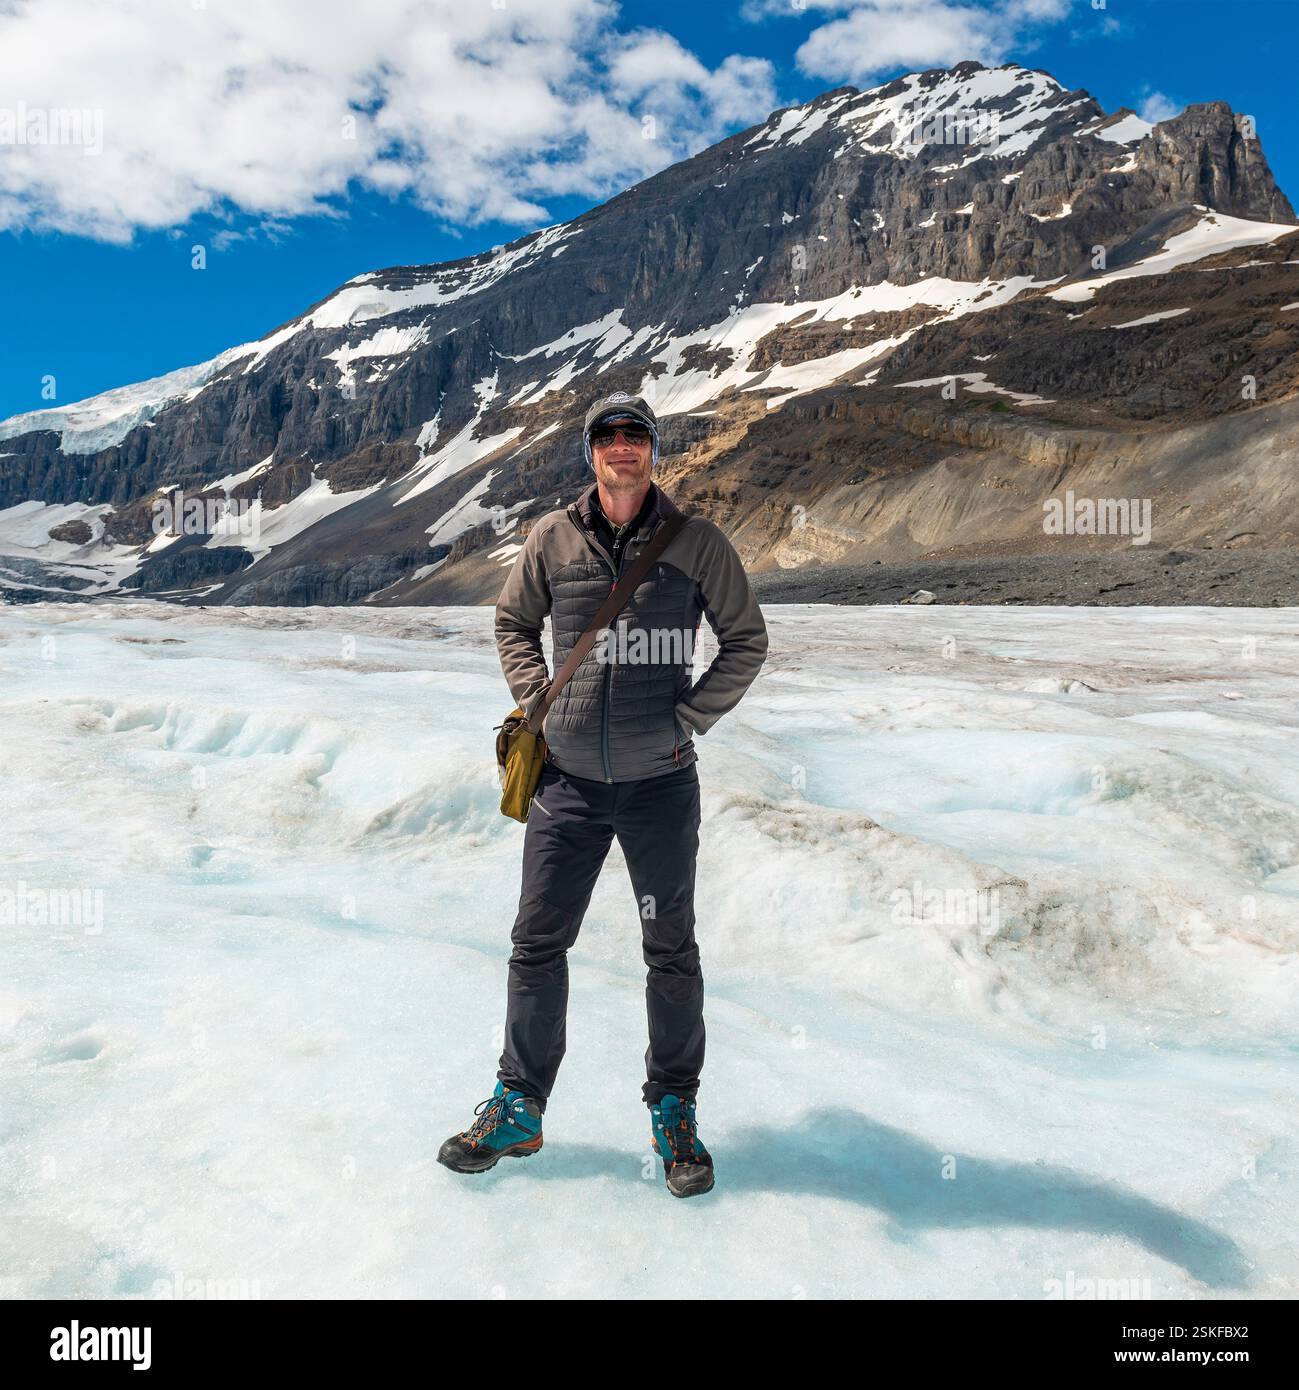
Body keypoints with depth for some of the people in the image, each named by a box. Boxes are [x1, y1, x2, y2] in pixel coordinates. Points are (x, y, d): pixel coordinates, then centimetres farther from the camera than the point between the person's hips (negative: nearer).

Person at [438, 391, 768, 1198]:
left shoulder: (697, 542, -3)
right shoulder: (554, 539, 2)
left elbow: (747, 640, 4)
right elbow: (514, 624, 16)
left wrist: (690, 718, -5)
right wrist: (537, 705, 3)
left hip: (661, 782, -1)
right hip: (567, 778, 2)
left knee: (671, 952, 11)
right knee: (538, 945, 8)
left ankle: (674, 1114, 29)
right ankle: (517, 1112, 26)